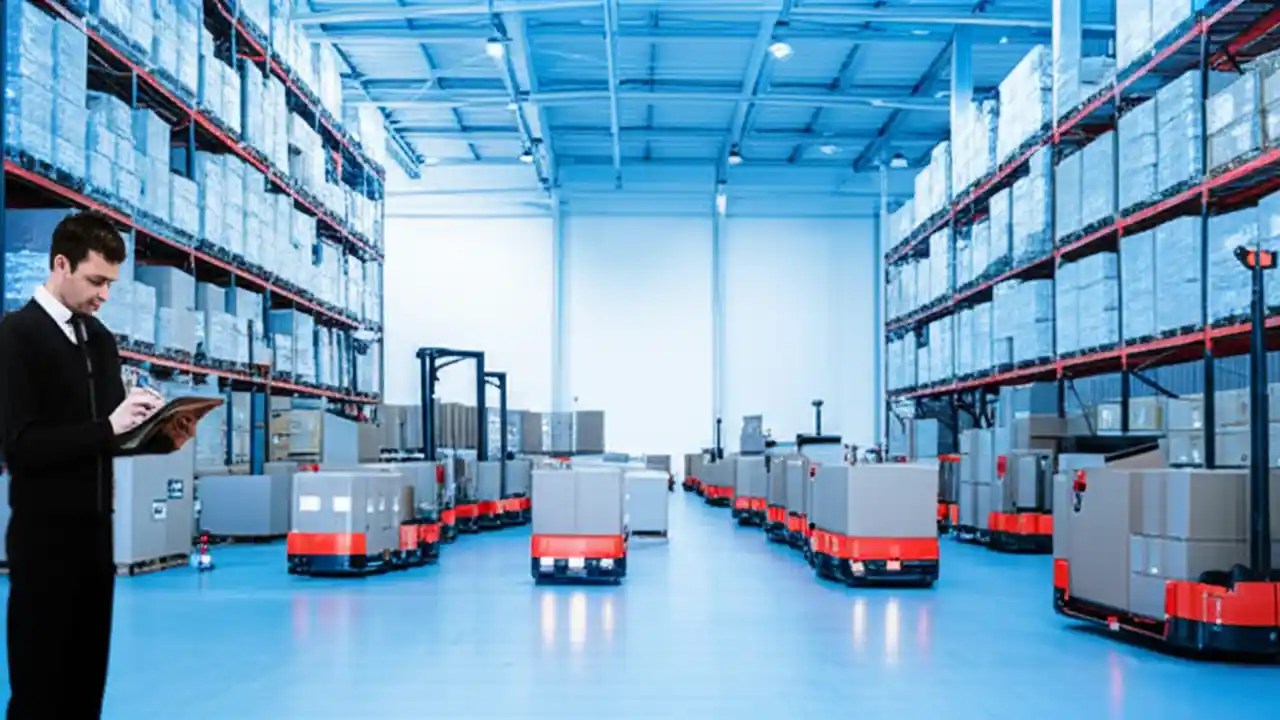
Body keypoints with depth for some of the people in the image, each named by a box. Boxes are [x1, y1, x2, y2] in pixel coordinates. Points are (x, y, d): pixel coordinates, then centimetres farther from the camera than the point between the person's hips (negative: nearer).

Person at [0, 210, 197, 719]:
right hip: (44, 533, -7)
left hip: (95, 528, 7)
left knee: (86, 675, 12)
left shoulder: (101, 339, 13)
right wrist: (108, 426, -23)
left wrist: (164, 437, -4)